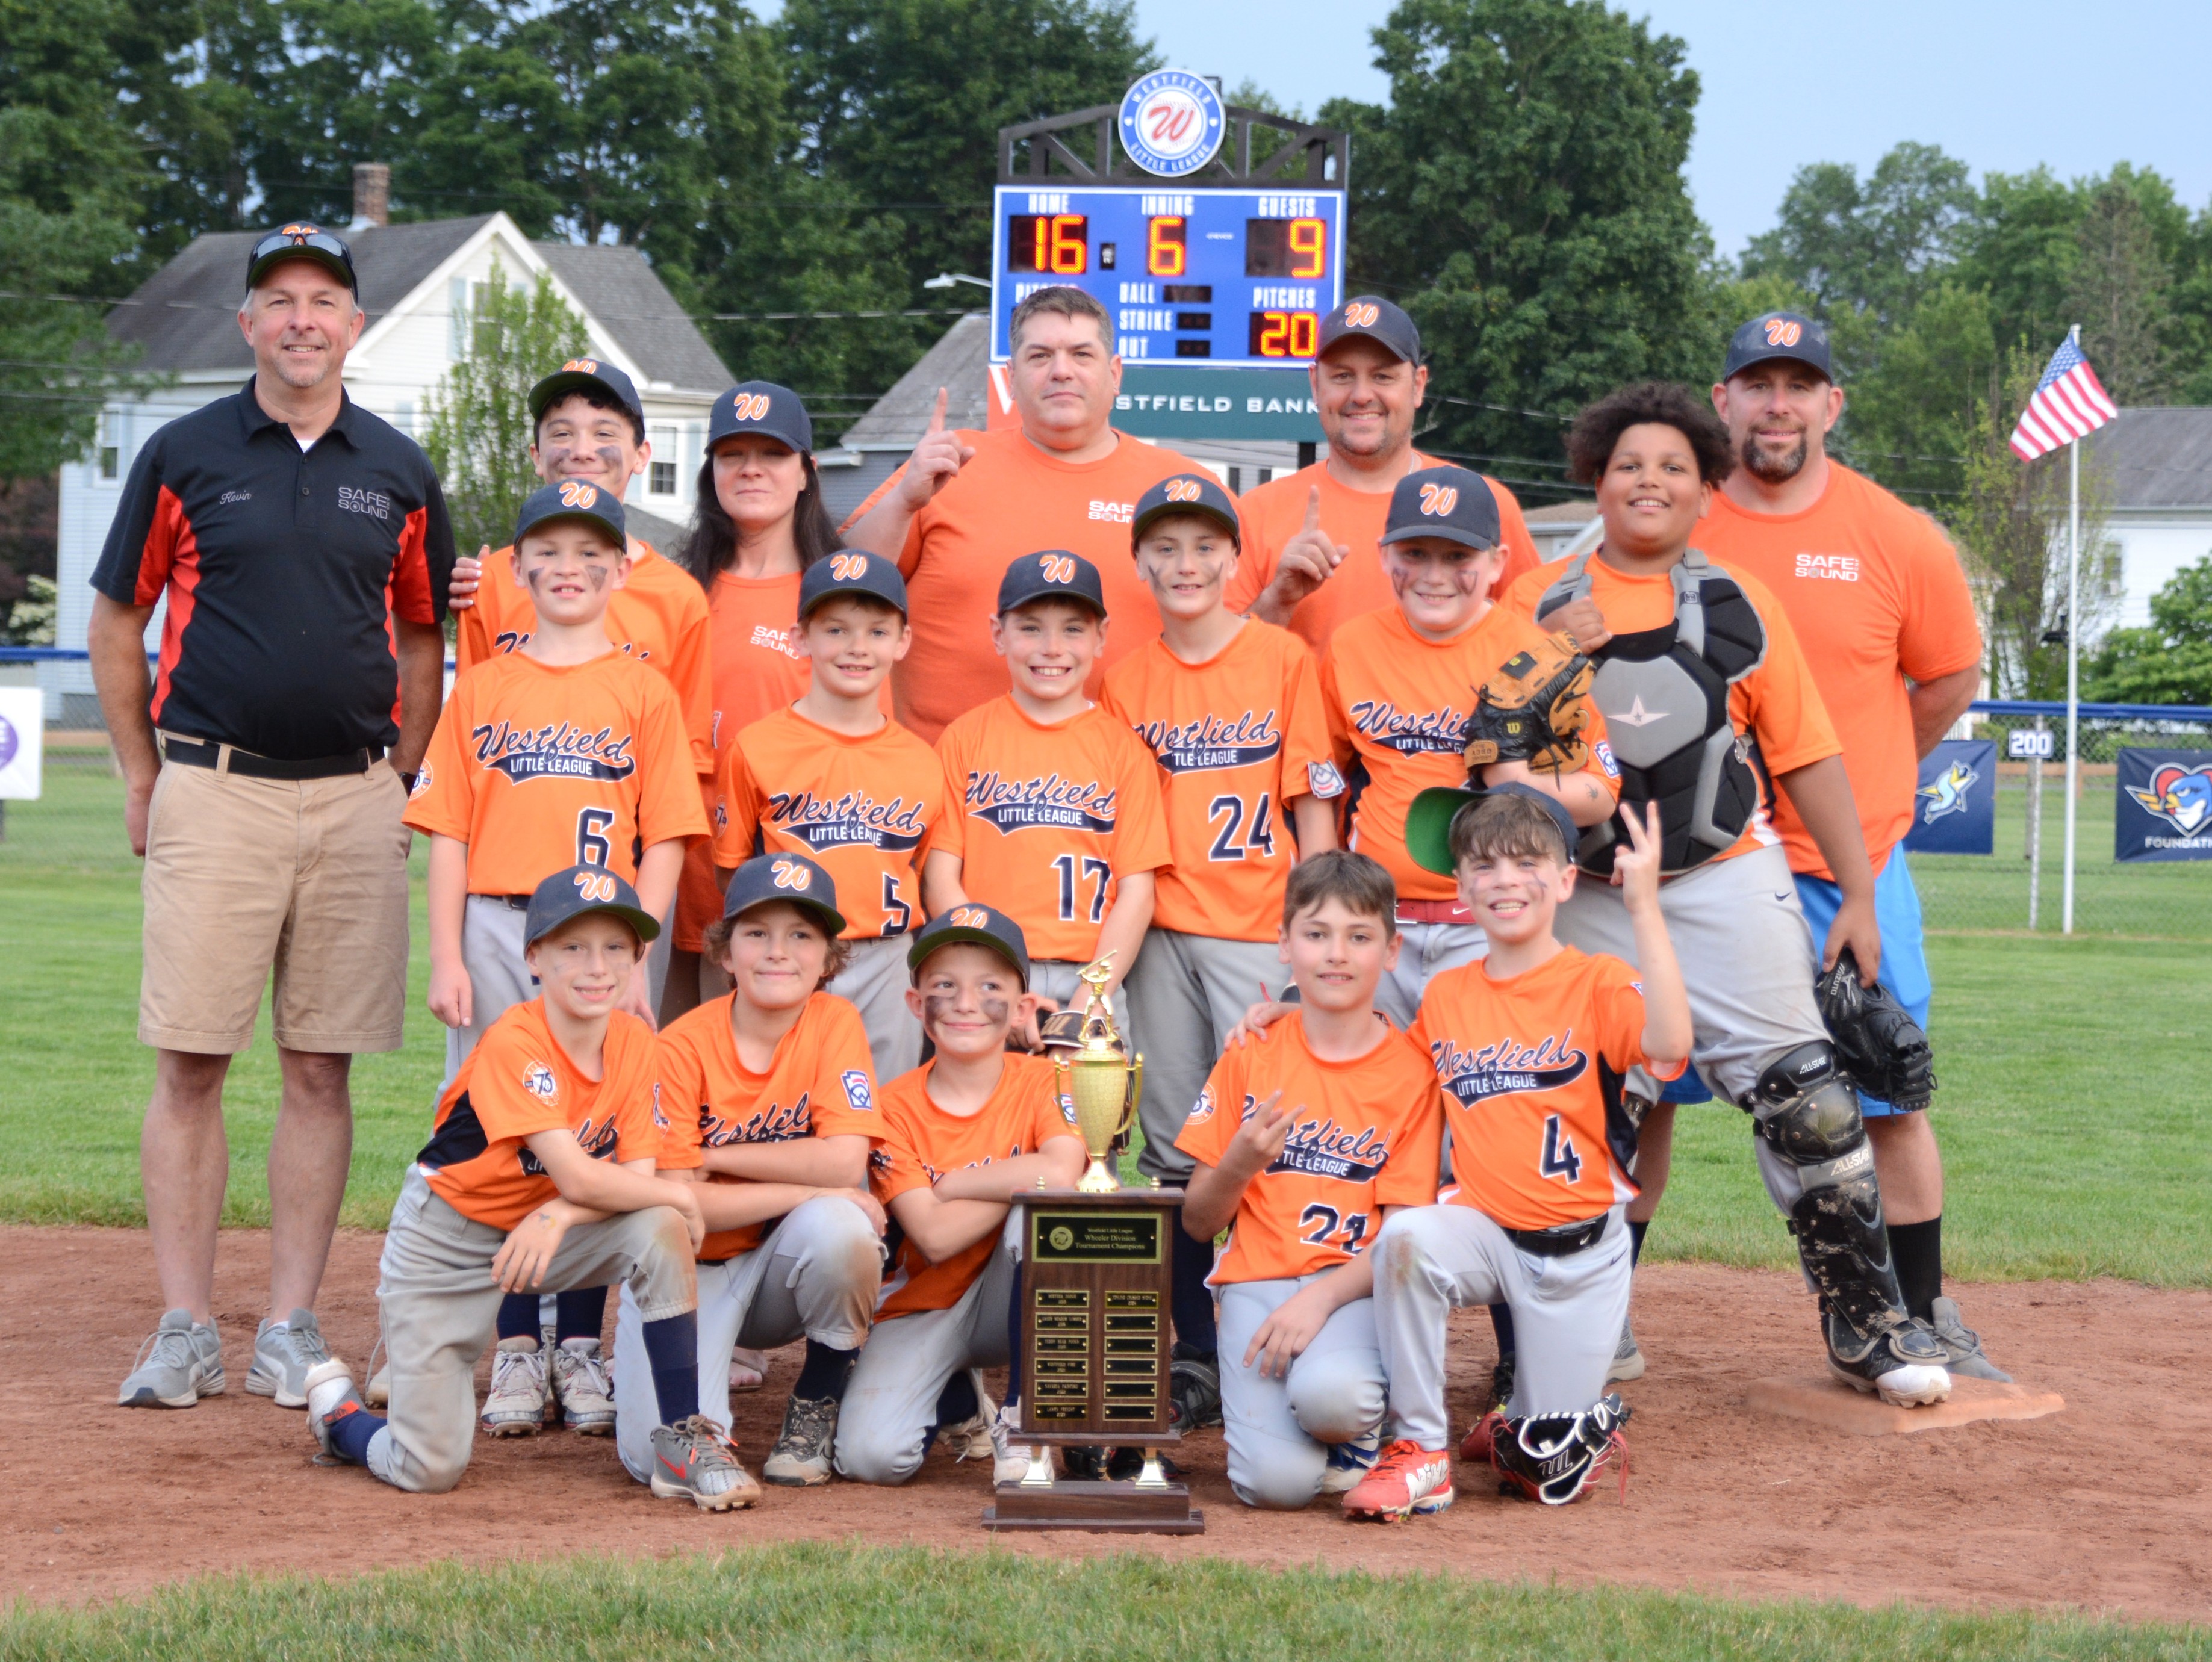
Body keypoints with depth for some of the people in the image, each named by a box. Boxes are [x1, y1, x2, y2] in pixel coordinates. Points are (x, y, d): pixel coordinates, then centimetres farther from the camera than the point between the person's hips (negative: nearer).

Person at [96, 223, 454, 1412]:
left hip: (353, 800, 2)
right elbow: (116, 624, 8)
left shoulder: (399, 472, 9)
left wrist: (400, 786, 10)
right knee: (190, 1064, -3)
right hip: (213, 793, -2)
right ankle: (185, 1329, 3)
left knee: (321, 1070, 3)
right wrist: (143, 780, 6)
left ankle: (291, 1331, 9)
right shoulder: (184, 455, 3)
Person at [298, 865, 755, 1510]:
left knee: (661, 1230, -25)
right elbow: (578, 1176, -30)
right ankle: (337, 1410, 25)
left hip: (541, 1231, 5)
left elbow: (637, 1178, -11)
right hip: (446, 1241, -5)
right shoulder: (514, 1043, -25)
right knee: (429, 1471, -10)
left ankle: (683, 1441, -14)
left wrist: (559, 1216, -29)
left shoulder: (634, 1043, -6)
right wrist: (682, 1195, -17)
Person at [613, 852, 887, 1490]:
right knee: (662, 1455, -23)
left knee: (836, 1225, -34)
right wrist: (806, 1190, -22)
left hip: (791, 1266, 2)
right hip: (692, 1269, -1)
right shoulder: (682, 1048, -12)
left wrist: (716, 1156, -17)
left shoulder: (835, 1023, -7)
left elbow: (844, 1162, -19)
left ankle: (819, 1402, -6)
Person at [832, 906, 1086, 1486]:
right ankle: (959, 1398, 15)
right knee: (871, 1455, -24)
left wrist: (948, 1184, -19)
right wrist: (1025, 1178, -18)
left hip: (1015, 1301, 0)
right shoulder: (897, 1106, -7)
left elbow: (1063, 1173, -29)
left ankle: (1025, 1418, -19)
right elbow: (934, 1237, -19)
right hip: (921, 1308, 0)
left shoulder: (1040, 1082, -6)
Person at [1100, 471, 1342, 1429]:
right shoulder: (1126, 678, 9)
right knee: (1175, 1150, 6)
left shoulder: (1284, 658, 0)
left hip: (1259, 930, -3)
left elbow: (1314, 802, -1)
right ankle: (1196, 1360, 13)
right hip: (1161, 935, 3)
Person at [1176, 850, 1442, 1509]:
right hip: (1258, 1279, 1)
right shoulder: (1251, 1057, 9)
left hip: (1355, 1286, -1)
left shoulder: (1412, 1070, 2)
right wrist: (1239, 1165, -12)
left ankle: (1361, 1433, 0)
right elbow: (1198, 1223, 10)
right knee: (1279, 1481, -23)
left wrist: (1320, 1297, -20)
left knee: (1328, 1392, -36)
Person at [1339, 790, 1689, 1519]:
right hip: (1482, 1230, 2)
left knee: (1548, 1469, -1)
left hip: (1580, 1247, -2)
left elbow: (1668, 1044, -27)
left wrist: (1643, 907, -29)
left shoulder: (1597, 982, -6)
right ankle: (1419, 1451, -20)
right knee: (1405, 1234, -34)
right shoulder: (1443, 997, 7)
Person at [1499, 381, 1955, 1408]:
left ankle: (1867, 1323, 2)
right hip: (1588, 898, 1)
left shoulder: (1740, 606, 5)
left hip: (1727, 887, -1)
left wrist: (1858, 894, 2)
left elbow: (1808, 758, 6)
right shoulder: (1540, 602, 6)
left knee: (1805, 1099, -5)